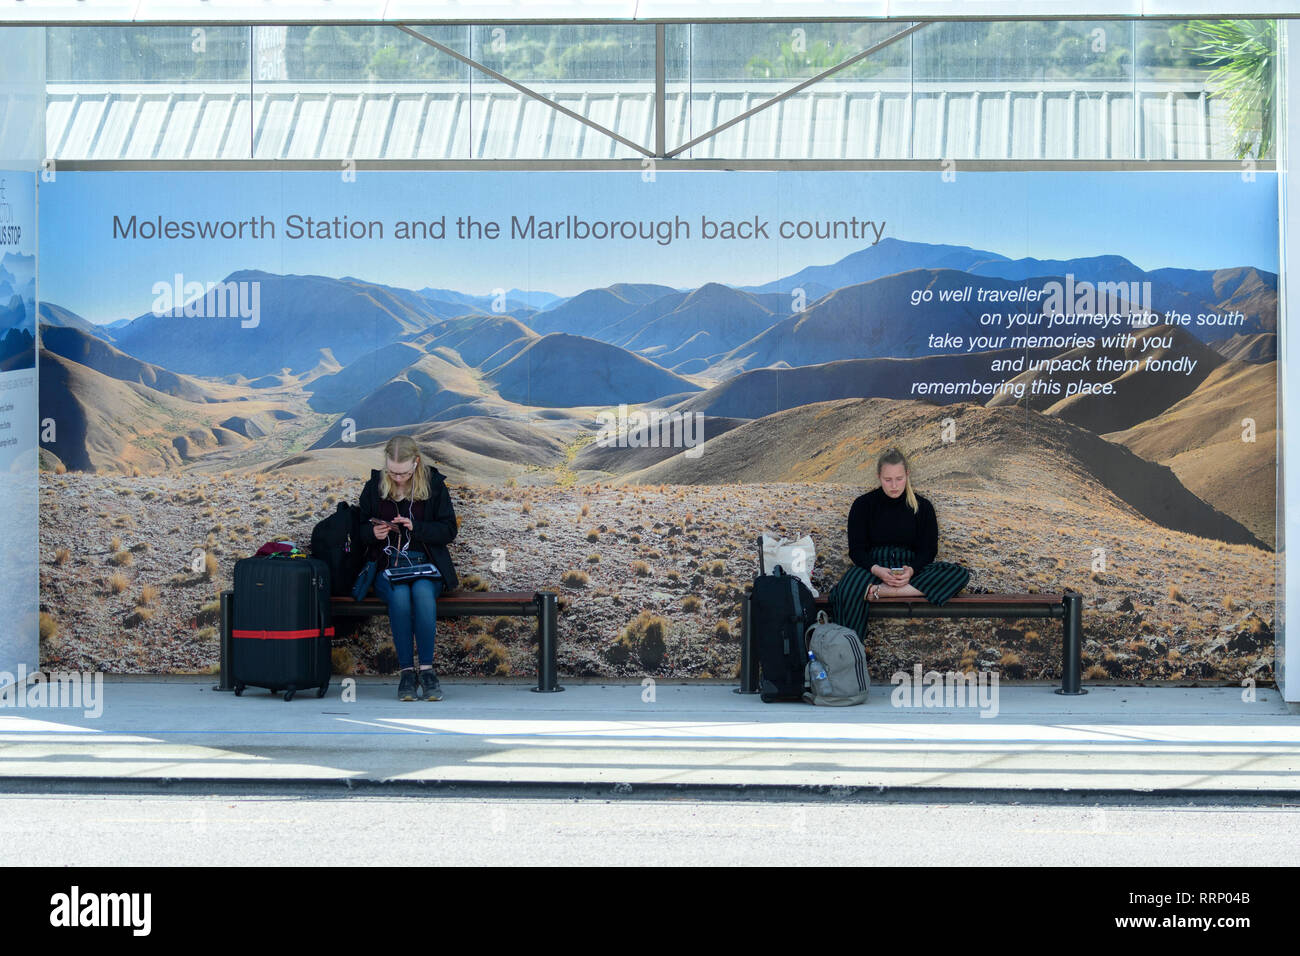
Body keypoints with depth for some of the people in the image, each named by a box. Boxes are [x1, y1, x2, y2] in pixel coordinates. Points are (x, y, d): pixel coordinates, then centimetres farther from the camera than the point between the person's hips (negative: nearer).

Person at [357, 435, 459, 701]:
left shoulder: (434, 484, 3)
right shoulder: (374, 486, 7)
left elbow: (449, 531, 1)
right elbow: (360, 530, 14)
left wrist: (416, 527, -15)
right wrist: (373, 532, -9)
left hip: (426, 564, -1)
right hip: (387, 566, 1)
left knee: (422, 591, -36)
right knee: (400, 595, -34)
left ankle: (427, 669, -28)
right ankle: (406, 671, -27)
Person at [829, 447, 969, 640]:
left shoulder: (922, 506, 8)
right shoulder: (863, 505, 5)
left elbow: (929, 549, 5)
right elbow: (856, 550, 1)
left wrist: (911, 570, -18)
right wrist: (876, 570, -20)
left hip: (909, 568, 3)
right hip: (873, 565, -2)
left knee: (960, 574, -27)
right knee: (846, 592, -38)